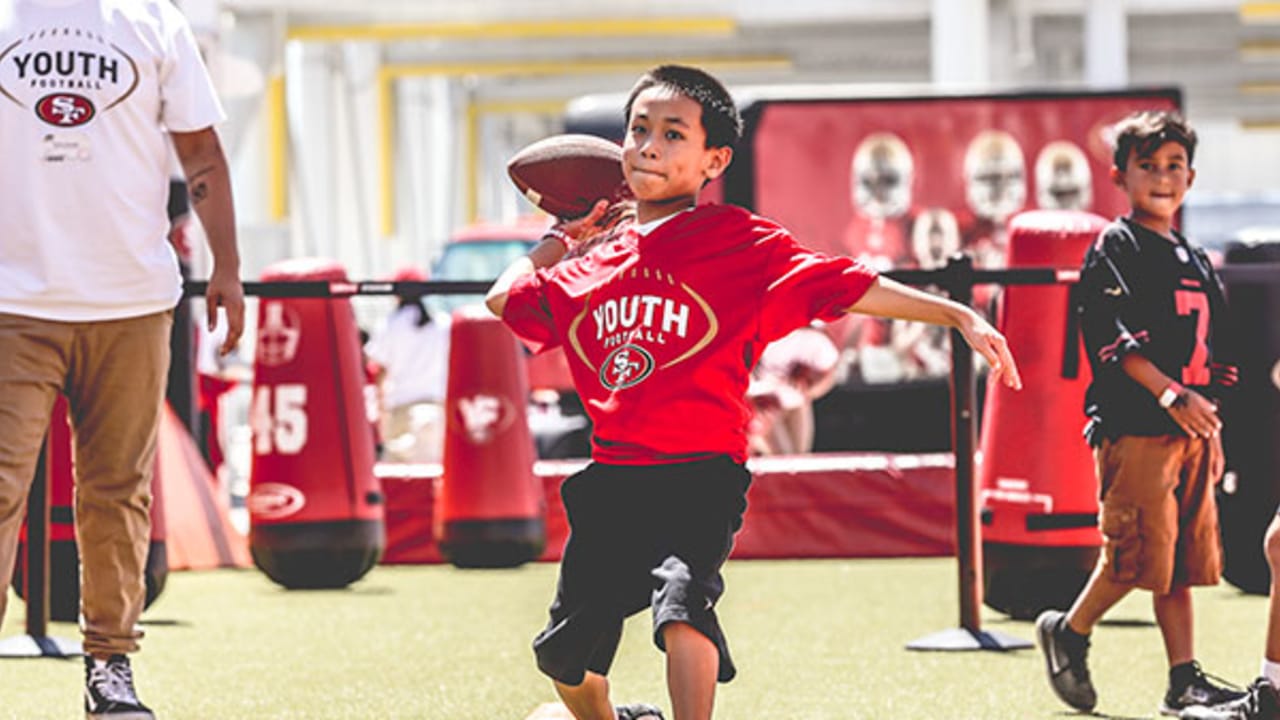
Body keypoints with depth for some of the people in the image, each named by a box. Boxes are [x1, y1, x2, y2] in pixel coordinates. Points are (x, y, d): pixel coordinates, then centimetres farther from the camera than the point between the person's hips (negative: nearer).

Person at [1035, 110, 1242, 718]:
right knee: (1138, 553, -10)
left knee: (1185, 557, 5)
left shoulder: (1195, 261, 19)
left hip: (1190, 430, 7)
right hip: (1134, 427, -7)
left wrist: (1212, 433, 17)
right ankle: (1069, 632, 11)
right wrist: (1172, 395, -23)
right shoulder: (1114, 248, -4)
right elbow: (1111, 338, -14)